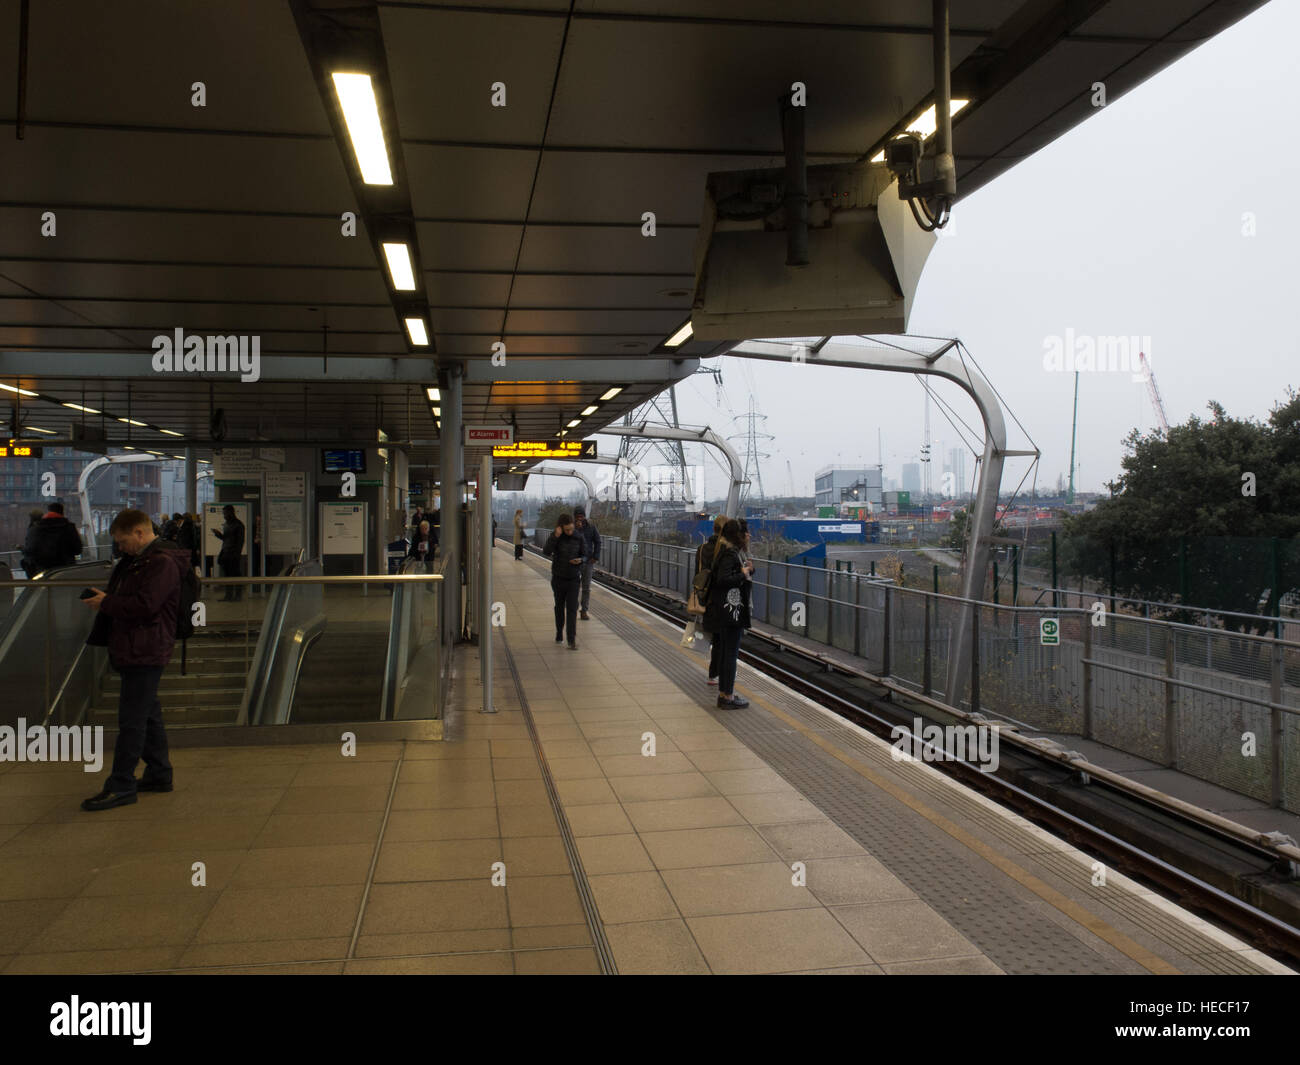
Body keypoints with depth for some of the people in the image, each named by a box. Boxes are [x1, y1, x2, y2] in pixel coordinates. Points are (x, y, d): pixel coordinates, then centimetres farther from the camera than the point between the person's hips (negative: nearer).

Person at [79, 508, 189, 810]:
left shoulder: (162, 563, -16)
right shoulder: (137, 561, 18)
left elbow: (145, 605, -25)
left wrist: (106, 603, -15)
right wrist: (103, 599, 12)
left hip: (145, 652, -11)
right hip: (136, 651, 11)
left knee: (131, 719, -7)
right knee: (148, 714, 16)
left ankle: (121, 786, -3)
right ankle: (159, 774, 25)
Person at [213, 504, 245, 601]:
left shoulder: (238, 524, -7)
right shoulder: (226, 524, 17)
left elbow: (240, 541, -11)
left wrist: (237, 553, -16)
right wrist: (217, 534, 5)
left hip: (234, 554, -8)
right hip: (225, 552, 8)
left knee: (235, 574, -5)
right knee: (227, 575, 7)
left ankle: (238, 595, 1)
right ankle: (228, 595, 12)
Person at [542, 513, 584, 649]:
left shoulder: (578, 538, -3)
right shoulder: (554, 537, -8)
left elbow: (583, 555, 7)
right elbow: (546, 552, -24)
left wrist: (580, 560, -16)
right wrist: (556, 536, -32)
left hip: (573, 579, 0)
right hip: (558, 578, 0)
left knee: (572, 609, -8)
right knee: (559, 607, 15)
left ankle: (572, 641, -12)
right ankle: (559, 632, 36)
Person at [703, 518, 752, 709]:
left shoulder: (724, 550, 13)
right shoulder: (730, 553, -16)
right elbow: (723, 579, -26)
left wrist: (747, 570, 4)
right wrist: (744, 574, -13)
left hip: (723, 610, 10)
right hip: (731, 609, -10)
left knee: (724, 651, 15)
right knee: (731, 653, -3)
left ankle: (723, 693, 23)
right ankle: (727, 697, 3)